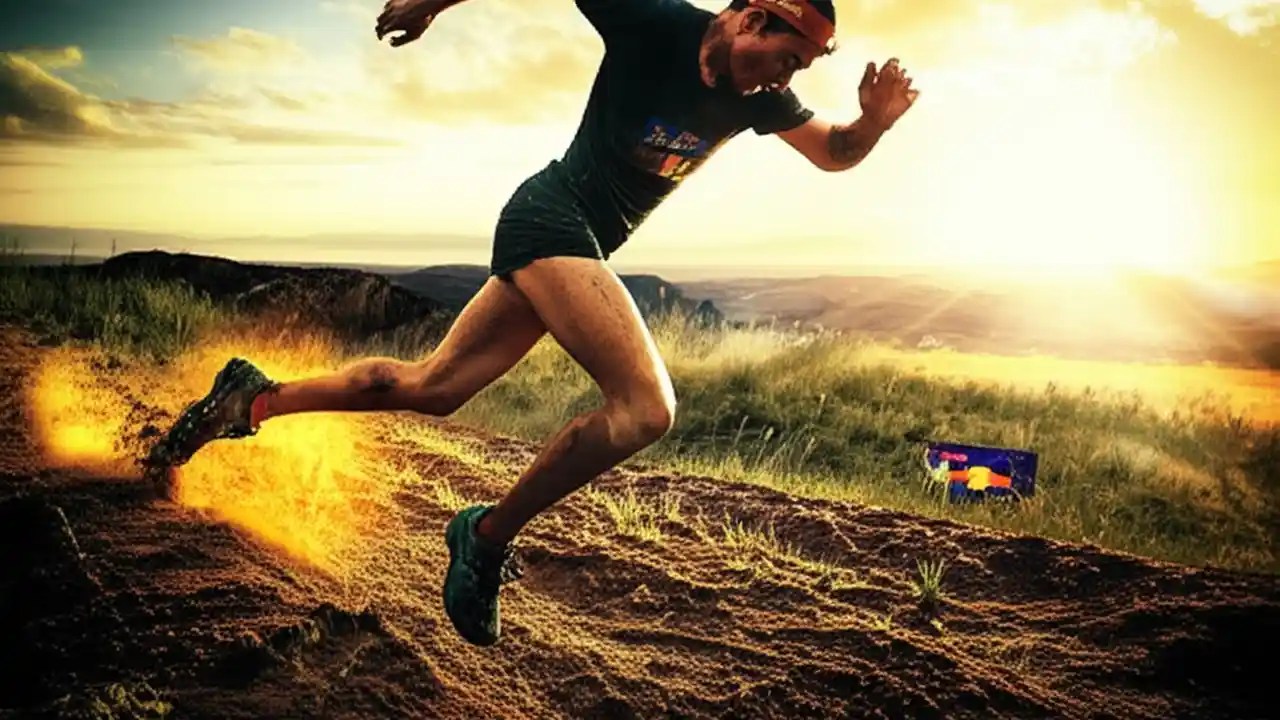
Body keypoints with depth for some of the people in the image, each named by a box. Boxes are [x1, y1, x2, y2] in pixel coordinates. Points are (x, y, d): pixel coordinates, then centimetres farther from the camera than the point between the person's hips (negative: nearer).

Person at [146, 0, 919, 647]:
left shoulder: (759, 98, 6)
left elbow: (835, 153, 15)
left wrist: (876, 118, -7)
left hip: (577, 242, 8)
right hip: (553, 217, -7)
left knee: (429, 387, 9)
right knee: (646, 407, -21)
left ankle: (258, 397, 22)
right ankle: (488, 538, -8)